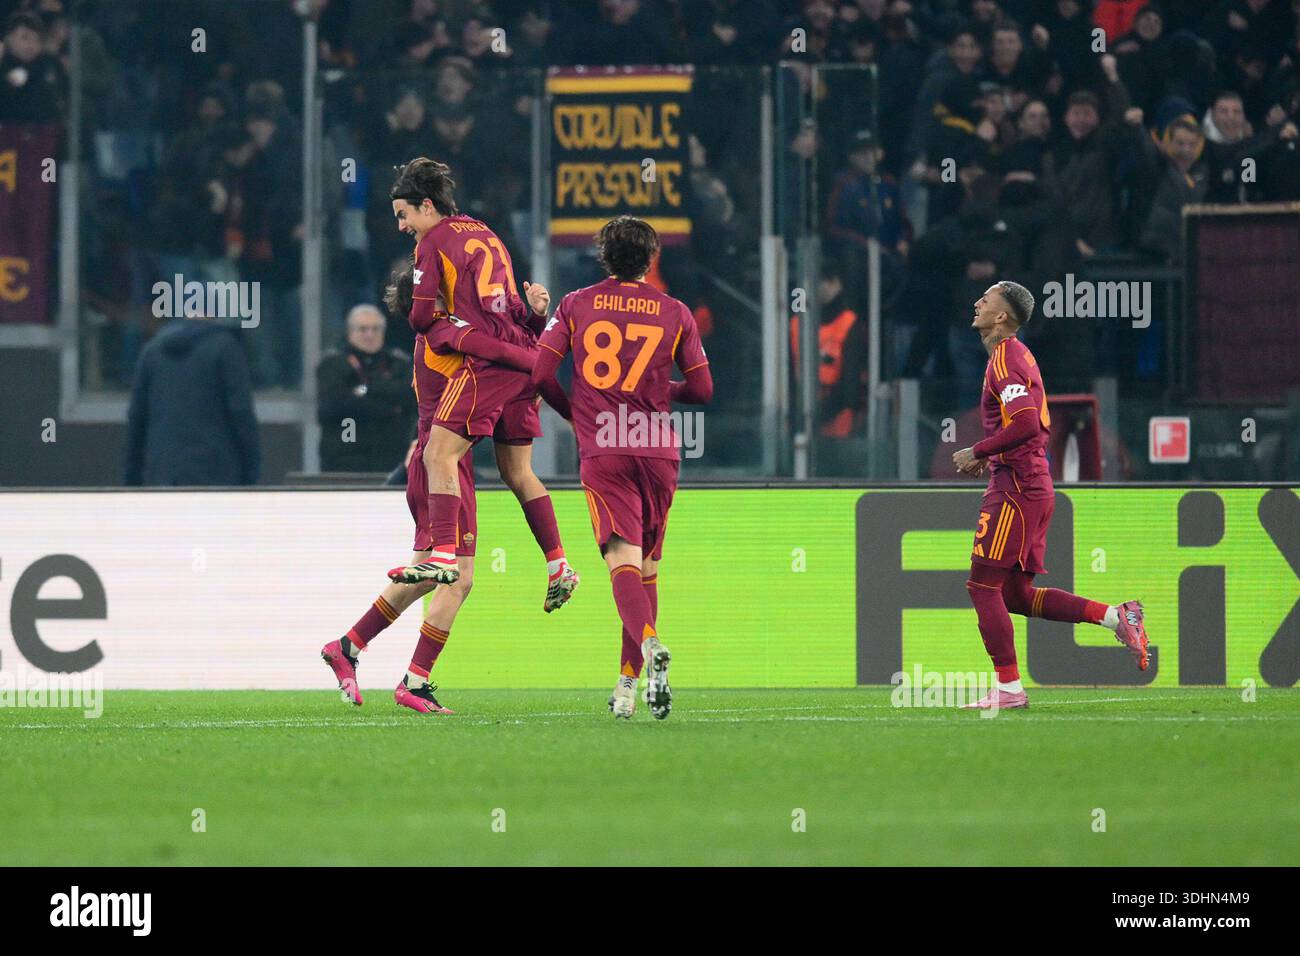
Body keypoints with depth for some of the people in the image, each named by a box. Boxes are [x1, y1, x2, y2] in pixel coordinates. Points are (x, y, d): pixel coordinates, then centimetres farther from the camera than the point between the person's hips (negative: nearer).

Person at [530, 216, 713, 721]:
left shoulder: (576, 305, 5)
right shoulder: (675, 313, 7)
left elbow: (538, 374, 2)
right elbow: (702, 390, 9)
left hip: (601, 453, -2)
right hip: (658, 452, 2)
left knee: (623, 559, -13)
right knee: (646, 566, 12)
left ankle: (650, 642, -41)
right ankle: (628, 683, 13)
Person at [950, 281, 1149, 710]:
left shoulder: (1006, 358, -13)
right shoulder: (1018, 355, 19)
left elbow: (1024, 423, -24)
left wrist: (976, 453, -15)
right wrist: (987, 458, 16)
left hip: (1016, 489, -10)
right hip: (1034, 485, 10)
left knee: (983, 585, -7)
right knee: (1016, 594, 12)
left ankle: (1008, 687, -7)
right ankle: (1116, 616, 9)